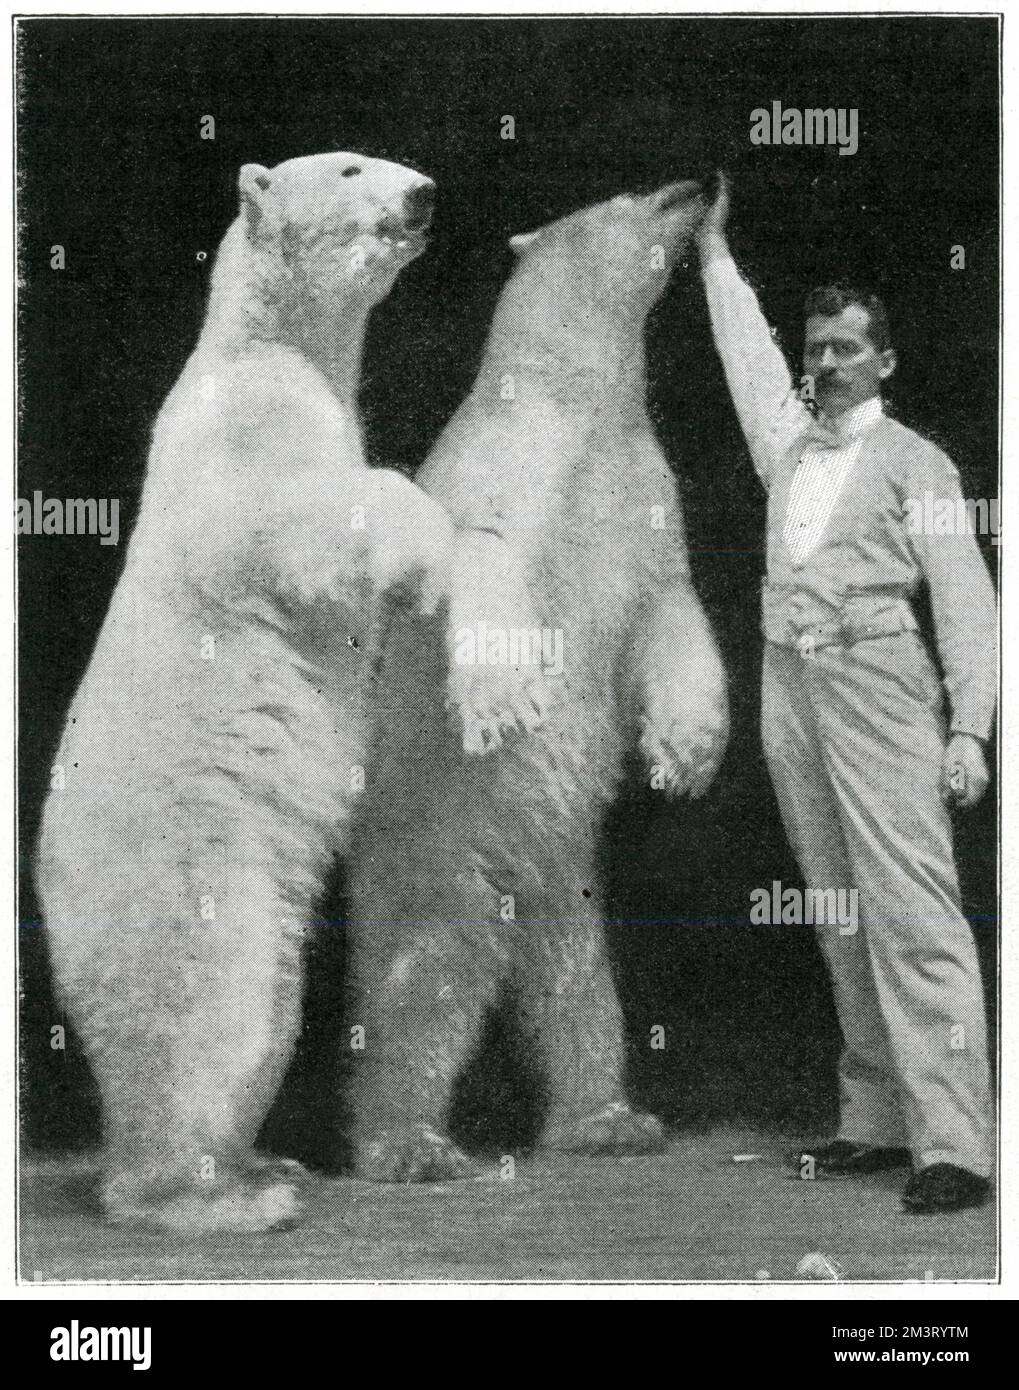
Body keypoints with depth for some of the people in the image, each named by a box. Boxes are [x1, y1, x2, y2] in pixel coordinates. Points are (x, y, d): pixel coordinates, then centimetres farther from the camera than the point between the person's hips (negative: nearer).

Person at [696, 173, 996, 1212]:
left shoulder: (914, 462, 6)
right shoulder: (785, 443, 20)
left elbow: (966, 600, 0)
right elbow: (747, 345, 35)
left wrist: (970, 728, -10)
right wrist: (715, 250, 41)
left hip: (876, 679, -5)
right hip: (789, 686, 6)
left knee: (911, 912, -13)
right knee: (840, 920, 4)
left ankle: (951, 1145, -19)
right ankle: (875, 1121, 6)